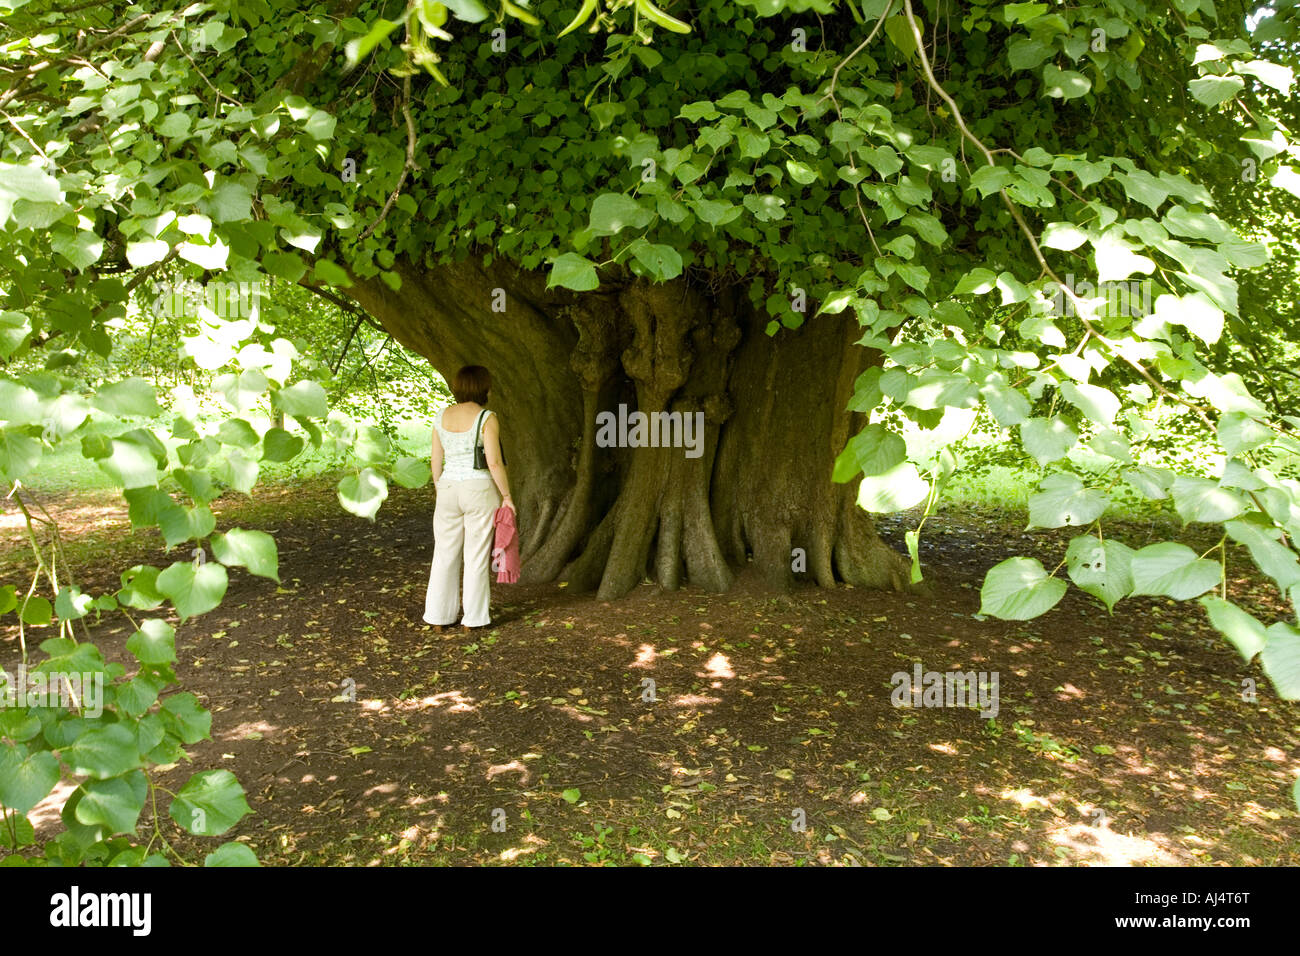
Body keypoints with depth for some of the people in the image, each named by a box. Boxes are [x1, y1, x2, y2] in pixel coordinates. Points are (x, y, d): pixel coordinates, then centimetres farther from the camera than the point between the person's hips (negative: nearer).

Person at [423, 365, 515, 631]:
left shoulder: (442, 416, 4)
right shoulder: (486, 418, -12)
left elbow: (435, 461, 7)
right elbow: (494, 462, -17)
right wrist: (506, 495, -7)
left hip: (448, 490, 5)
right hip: (480, 490, -4)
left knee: (445, 554, 13)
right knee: (477, 556, 5)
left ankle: (438, 617, 18)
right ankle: (473, 618, 11)